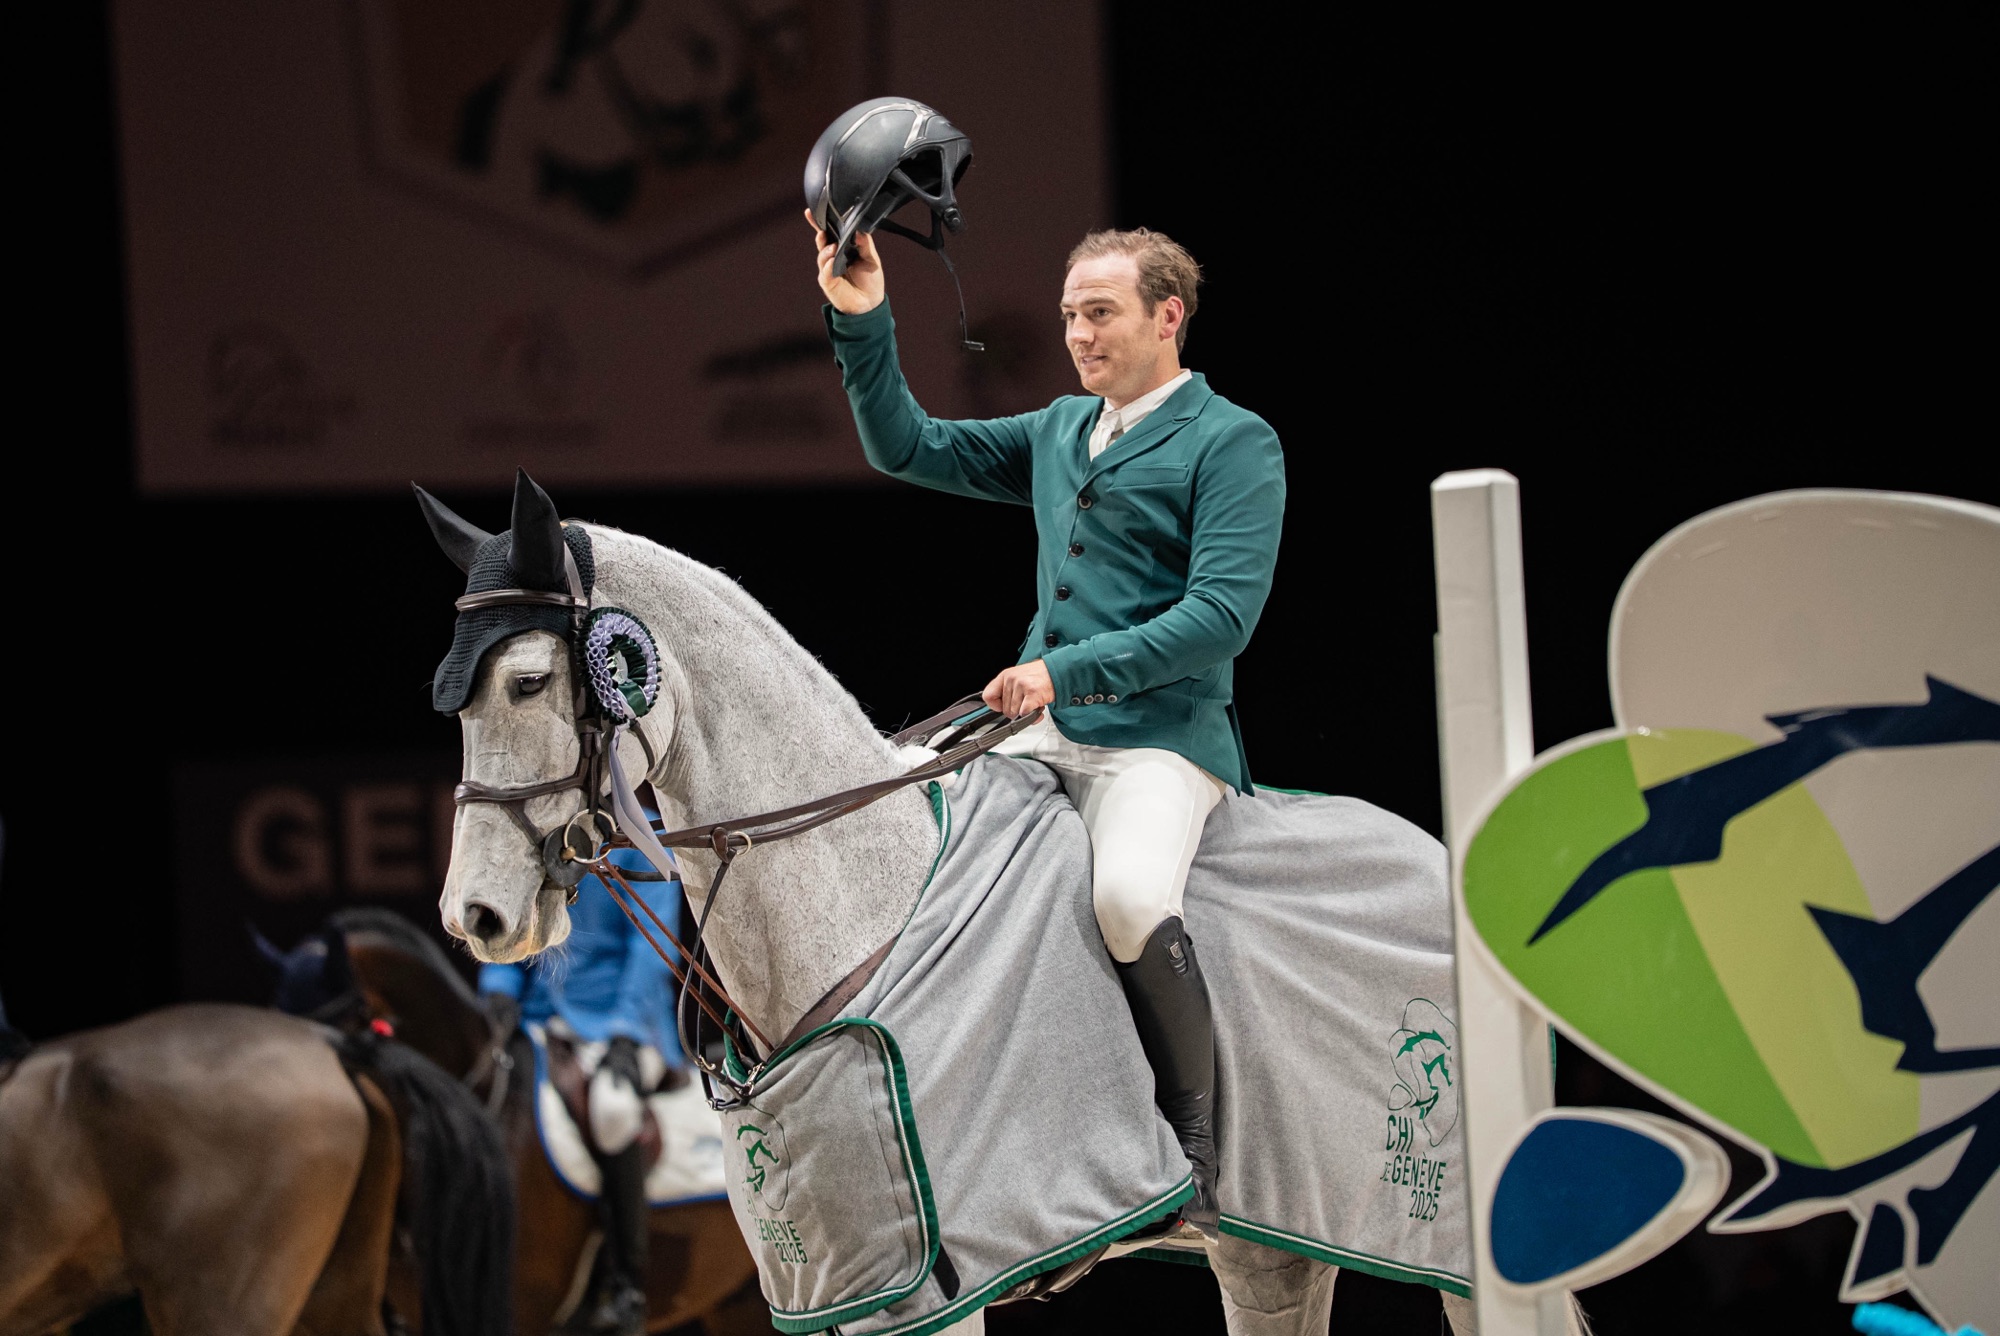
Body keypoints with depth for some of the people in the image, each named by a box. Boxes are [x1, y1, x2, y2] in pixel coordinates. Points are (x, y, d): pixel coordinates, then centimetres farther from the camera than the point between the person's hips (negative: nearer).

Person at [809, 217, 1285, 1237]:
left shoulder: (1233, 444, -4)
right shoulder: (1059, 433, 19)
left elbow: (1221, 616, -14)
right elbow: (910, 450, 22)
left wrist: (1067, 669, -21)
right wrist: (862, 325, 8)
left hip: (1163, 737, -8)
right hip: (1043, 733, 8)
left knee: (1128, 894, -35)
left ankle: (1194, 1142, -18)